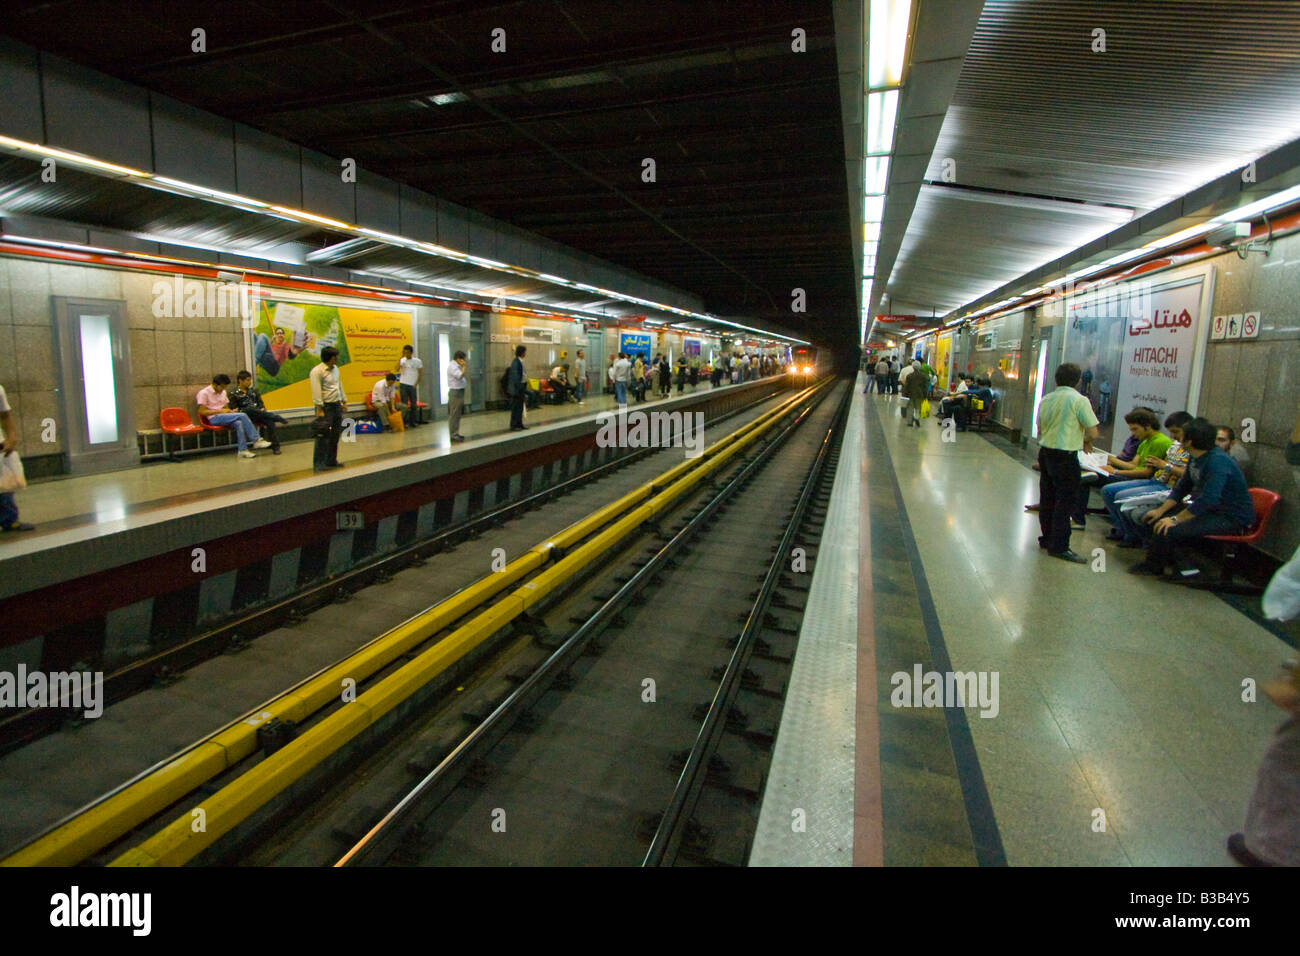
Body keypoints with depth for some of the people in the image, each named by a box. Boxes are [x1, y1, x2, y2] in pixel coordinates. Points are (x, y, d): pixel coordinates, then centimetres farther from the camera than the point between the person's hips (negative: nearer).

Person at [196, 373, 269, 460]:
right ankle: (256, 440, -28)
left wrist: (230, 411, -2)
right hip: (213, 419, -6)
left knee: (238, 423, -30)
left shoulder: (223, 392, 16)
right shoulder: (204, 393, -5)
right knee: (242, 416, -27)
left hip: (225, 417, 6)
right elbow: (202, 412, -11)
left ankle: (243, 450, -33)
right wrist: (220, 411, -17)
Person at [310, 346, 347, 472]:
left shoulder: (335, 369, 12)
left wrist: (343, 401, 20)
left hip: (336, 405, 8)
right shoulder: (317, 371, -13)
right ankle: (318, 463, 0)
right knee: (323, 436, -7)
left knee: (335, 435, 12)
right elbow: (316, 392, -17)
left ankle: (331, 460, 22)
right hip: (326, 407, -8)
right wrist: (319, 409, -21)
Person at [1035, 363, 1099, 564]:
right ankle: (1059, 546, 1)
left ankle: (1047, 539, 24)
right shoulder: (1079, 400, -11)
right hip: (1065, 456, -7)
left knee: (1047, 498, 14)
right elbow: (1093, 432, -14)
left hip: (1044, 452, 7)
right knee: (1065, 500, -1)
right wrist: (1085, 441, 7)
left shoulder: (1046, 399, 8)